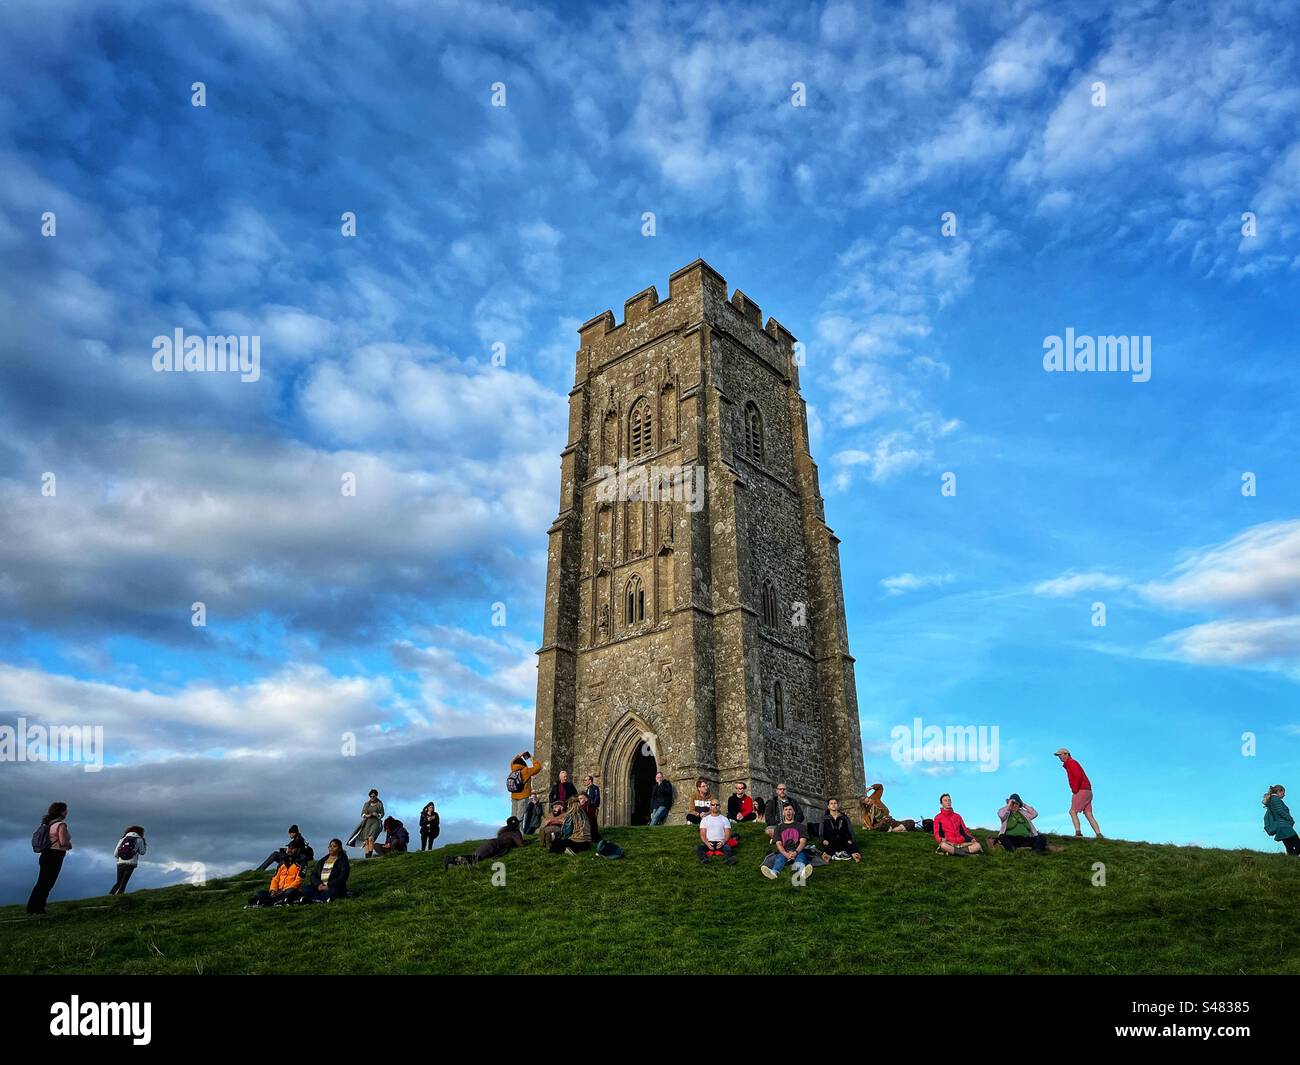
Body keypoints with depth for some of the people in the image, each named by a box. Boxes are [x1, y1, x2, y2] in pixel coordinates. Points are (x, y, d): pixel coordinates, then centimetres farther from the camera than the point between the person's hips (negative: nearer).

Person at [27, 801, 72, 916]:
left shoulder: (49, 824, 12)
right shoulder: (62, 825, -15)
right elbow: (63, 842, -23)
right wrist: (70, 844, 0)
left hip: (46, 855, 9)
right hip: (55, 856, -9)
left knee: (41, 883, 16)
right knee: (47, 884, -2)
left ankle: (32, 908, 21)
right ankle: (38, 910, -1)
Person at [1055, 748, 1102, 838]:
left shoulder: (1071, 762, -7)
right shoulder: (1071, 764, 24)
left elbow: (1078, 776, -22)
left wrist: (1075, 790, -15)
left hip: (1081, 791, -10)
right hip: (1087, 792, 10)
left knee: (1073, 812, -9)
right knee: (1089, 815, 5)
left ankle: (1078, 833, -18)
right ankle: (1099, 834, -4)